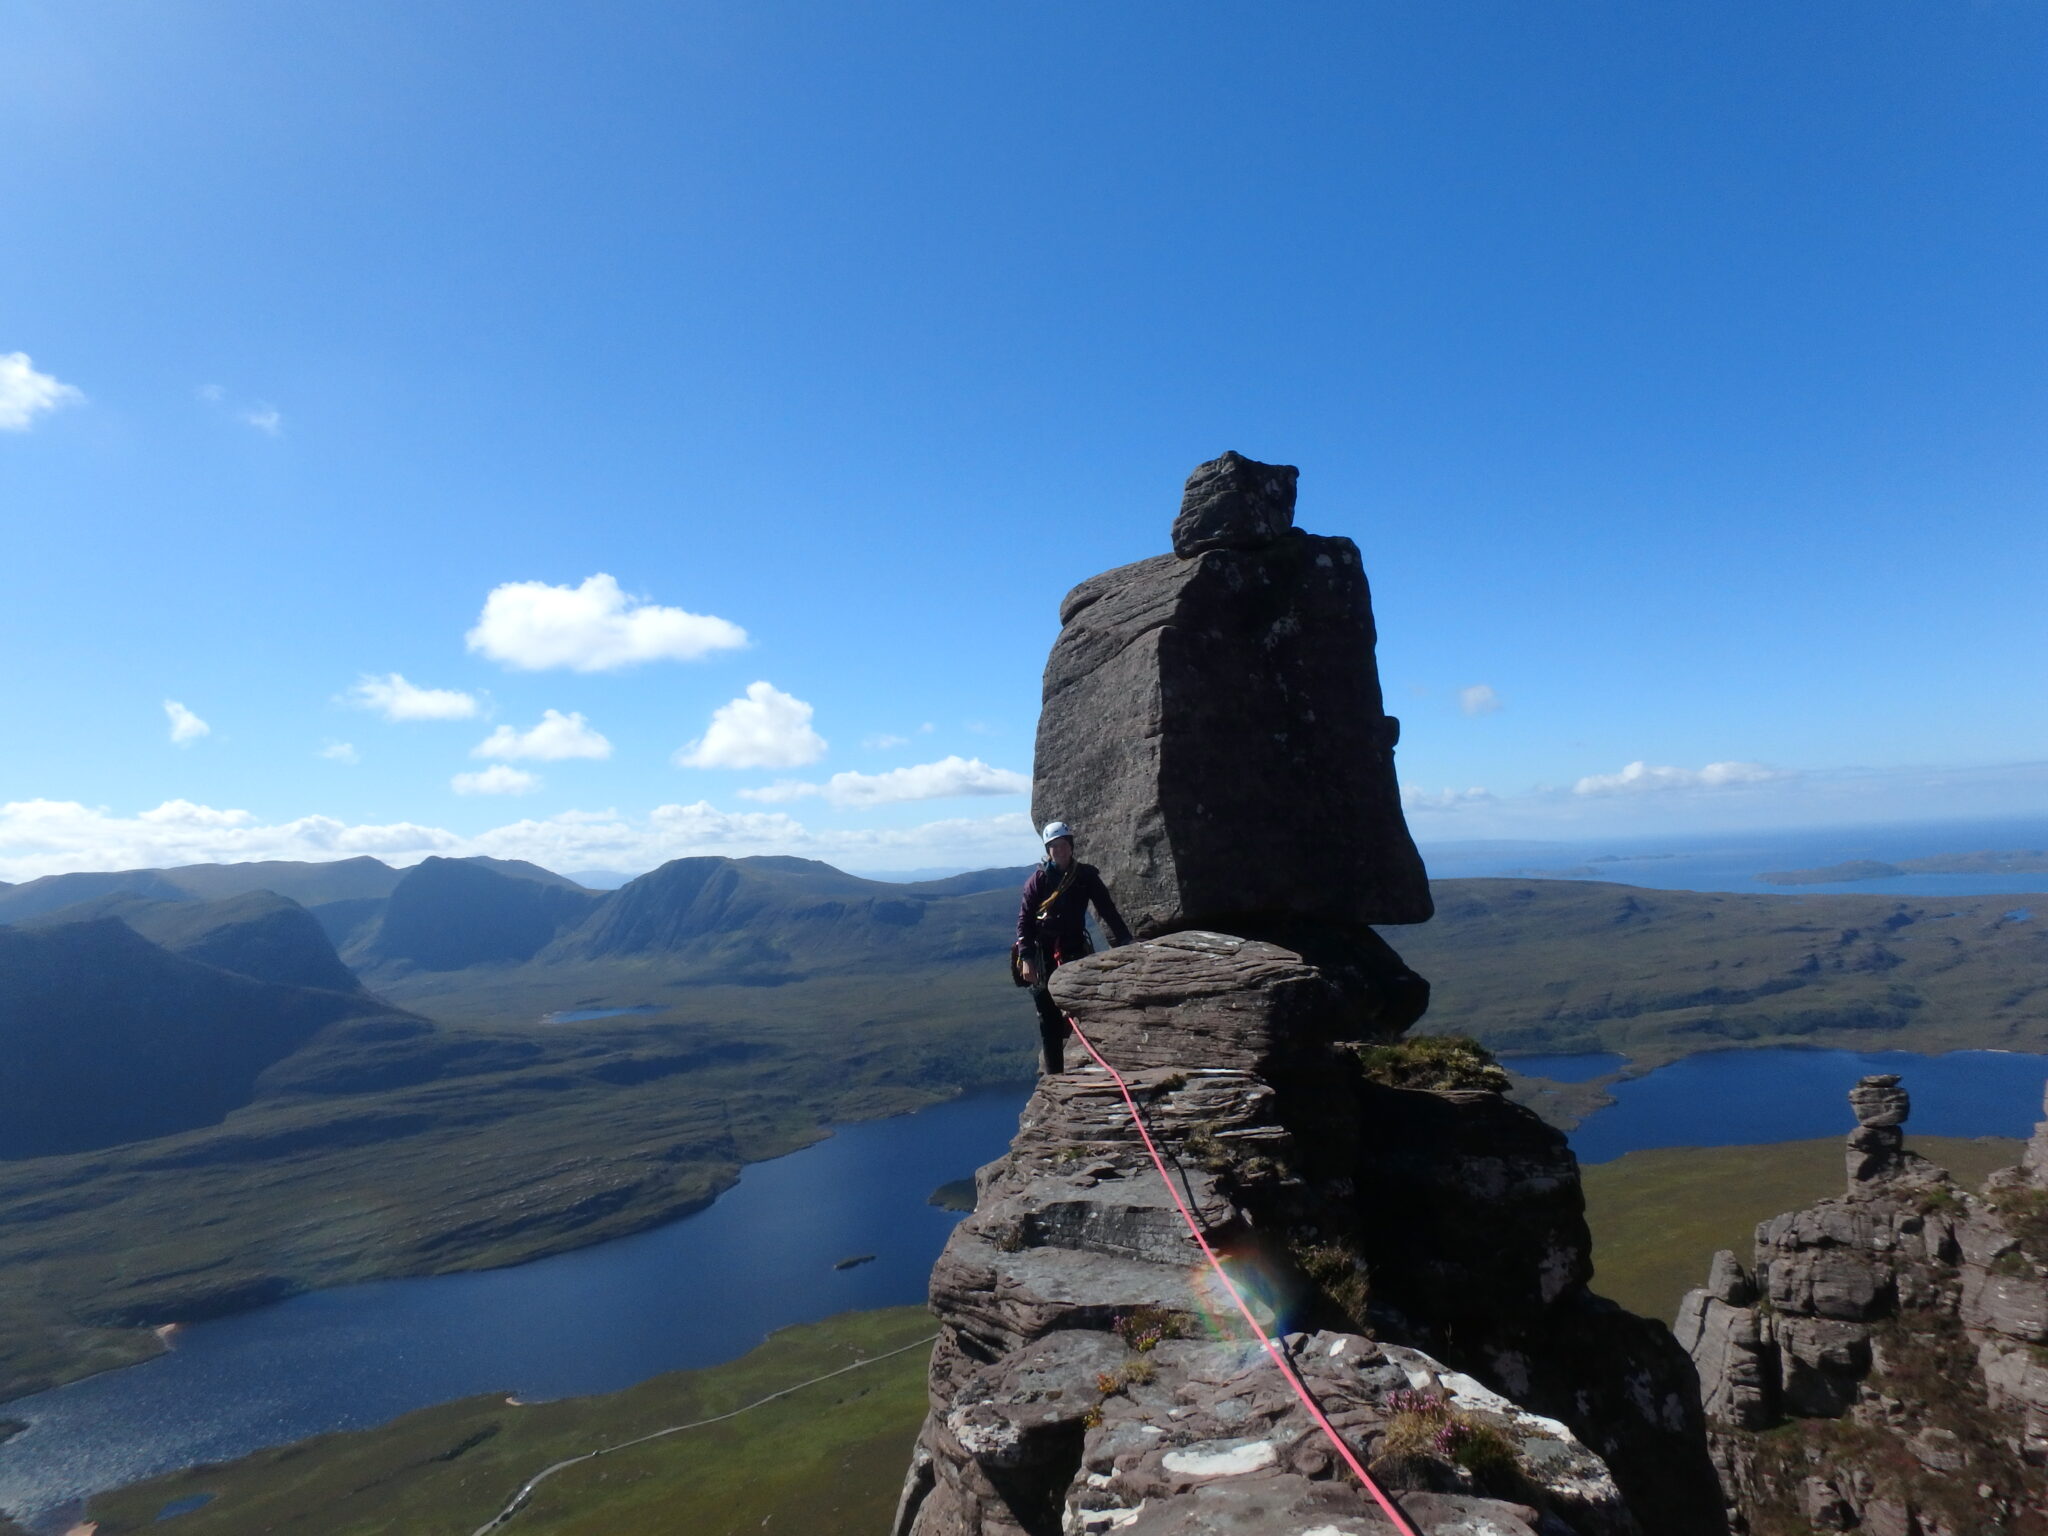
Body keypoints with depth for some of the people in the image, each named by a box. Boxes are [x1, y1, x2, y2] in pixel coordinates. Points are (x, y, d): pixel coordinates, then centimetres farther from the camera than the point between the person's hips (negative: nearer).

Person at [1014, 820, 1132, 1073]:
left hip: (1075, 950, 1)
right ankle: (1054, 1076, 5)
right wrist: (1026, 958, -14)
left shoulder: (1086, 875, 2)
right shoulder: (1039, 879, -1)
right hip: (1043, 955, -1)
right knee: (1049, 1019, 0)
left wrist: (1125, 943, -9)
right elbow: (1024, 918, -4)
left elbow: (1108, 910, 1)